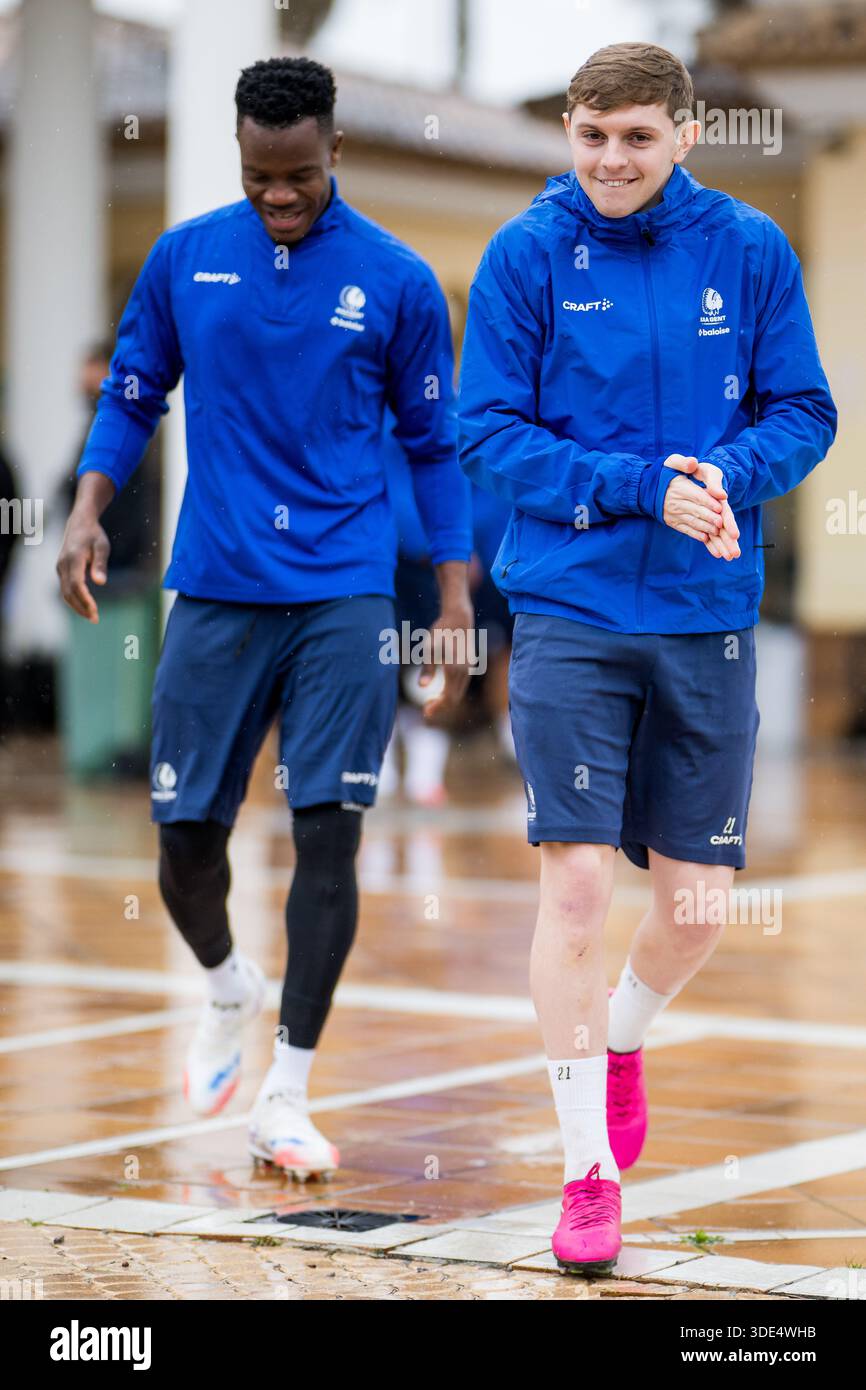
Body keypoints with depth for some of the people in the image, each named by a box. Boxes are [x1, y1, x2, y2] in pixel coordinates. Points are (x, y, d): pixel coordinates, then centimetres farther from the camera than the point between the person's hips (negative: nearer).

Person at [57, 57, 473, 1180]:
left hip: (346, 595, -2)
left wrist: (456, 598, 3)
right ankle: (227, 989, 36)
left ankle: (285, 1098, -1)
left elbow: (434, 445, 7)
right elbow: (132, 396, 14)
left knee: (327, 831, -8)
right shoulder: (184, 259, 4)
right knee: (185, 838, 3)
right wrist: (88, 511, -1)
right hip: (215, 591, 2)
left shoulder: (396, 281, 0)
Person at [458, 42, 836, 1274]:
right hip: (567, 608, -2)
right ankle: (591, 1171, 3)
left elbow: (804, 413, 5)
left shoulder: (750, 250, 2)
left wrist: (723, 475, -17)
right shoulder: (526, 255, -3)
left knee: (698, 897, 5)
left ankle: (620, 1043, 39)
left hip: (709, 617, 2)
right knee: (577, 881, -9)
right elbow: (488, 432, -5)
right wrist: (643, 490, -16)